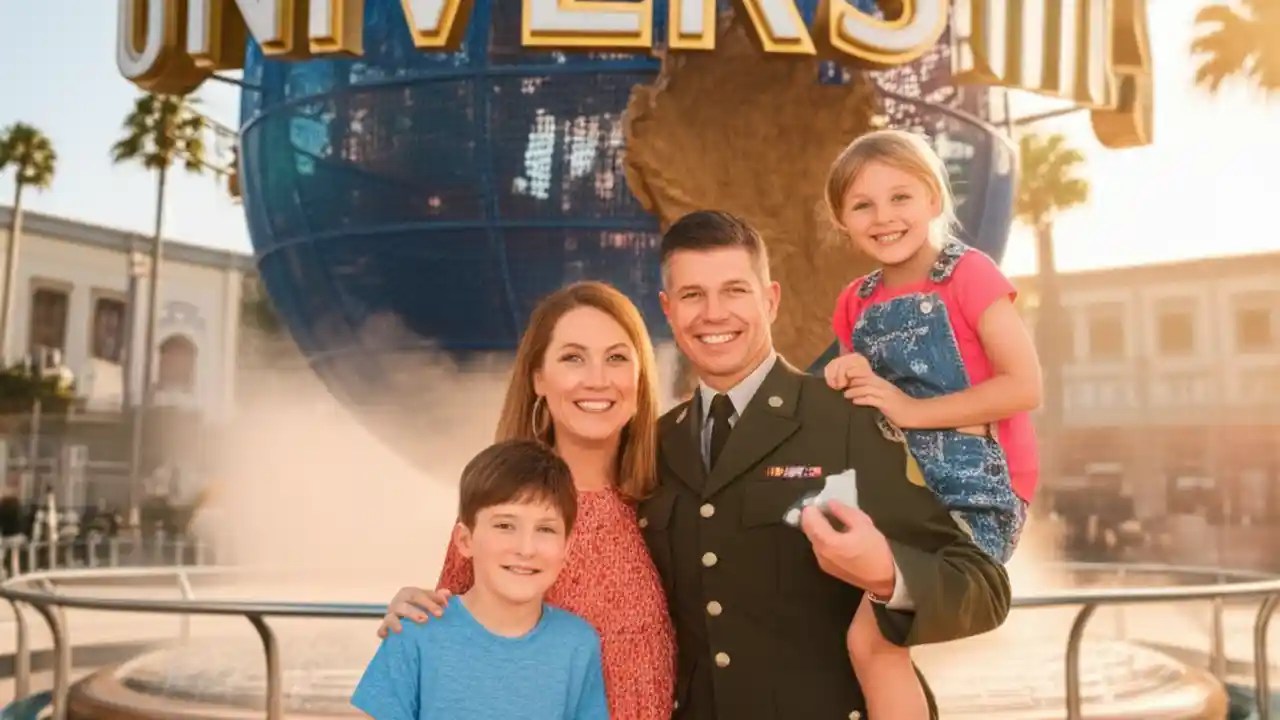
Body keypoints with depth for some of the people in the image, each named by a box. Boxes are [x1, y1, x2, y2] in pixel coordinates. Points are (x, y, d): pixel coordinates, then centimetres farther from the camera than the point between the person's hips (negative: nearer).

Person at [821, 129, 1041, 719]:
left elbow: (1024, 386, -16)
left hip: (974, 492, -7)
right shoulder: (856, 302, 9)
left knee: (871, 638, -18)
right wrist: (848, 382, -6)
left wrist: (912, 410, -16)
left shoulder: (967, 274, -9)